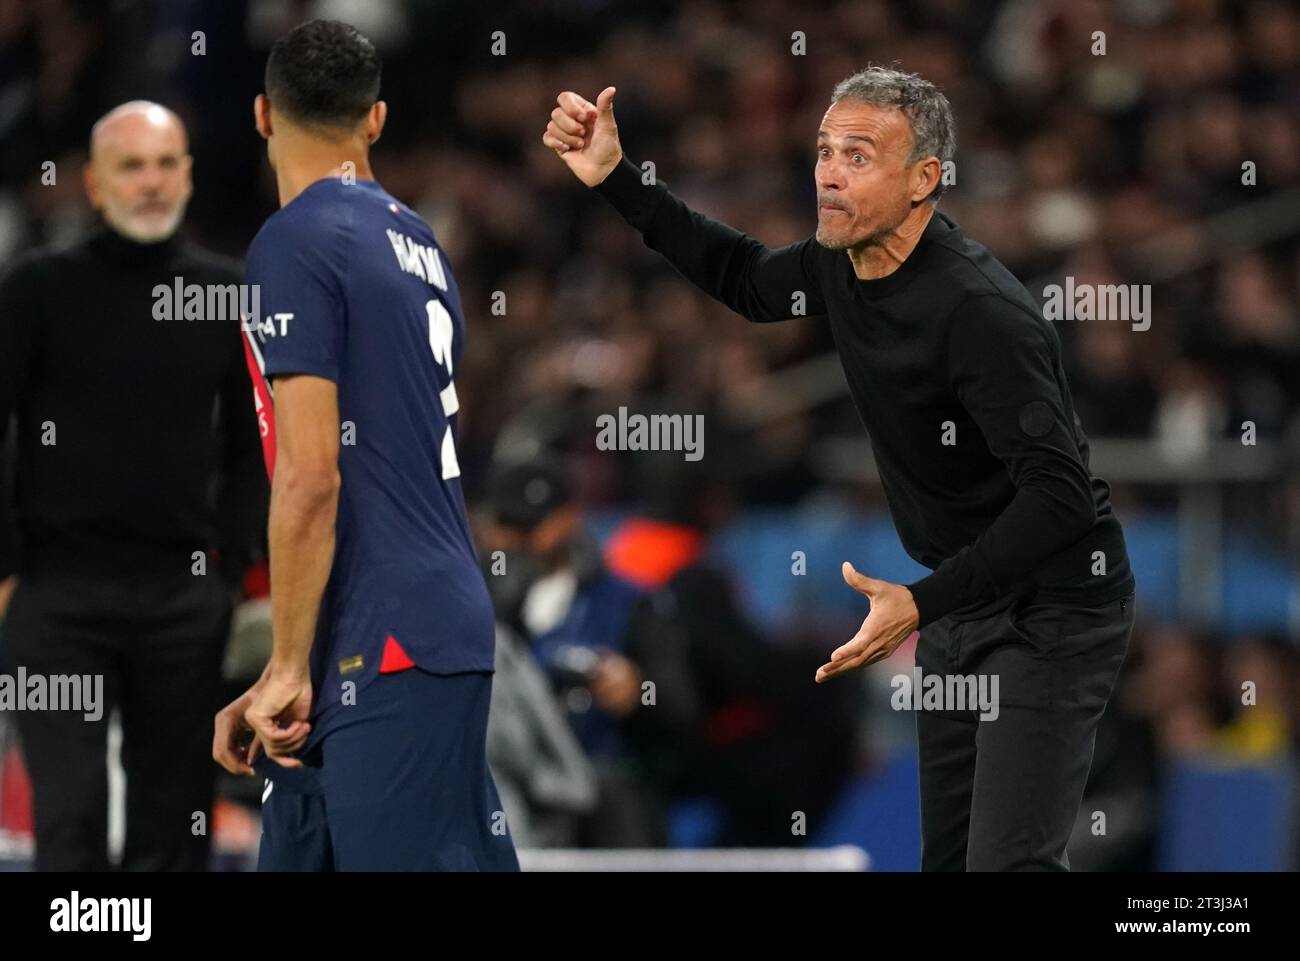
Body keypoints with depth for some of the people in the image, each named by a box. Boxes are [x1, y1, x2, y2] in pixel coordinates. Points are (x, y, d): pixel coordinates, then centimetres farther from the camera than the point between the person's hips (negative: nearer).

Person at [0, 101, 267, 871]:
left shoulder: (226, 294, 8)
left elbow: (251, 445, 16)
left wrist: (234, 561, 6)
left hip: (185, 596, 3)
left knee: (175, 820, 4)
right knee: (71, 813, -8)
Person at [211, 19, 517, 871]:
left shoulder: (296, 242, -10)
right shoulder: (416, 239, 14)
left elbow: (309, 476, -16)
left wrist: (288, 667, -10)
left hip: (388, 645, -8)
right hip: (435, 617, 8)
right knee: (298, 853, 11)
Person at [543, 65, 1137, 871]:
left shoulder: (980, 310, -27)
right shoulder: (844, 265, 0)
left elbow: (1058, 495, -30)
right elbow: (747, 280, 23)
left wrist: (922, 603, -34)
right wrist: (616, 179, 16)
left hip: (1054, 611, -9)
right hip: (963, 605, 9)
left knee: (1009, 864, -19)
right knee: (949, 857, 11)